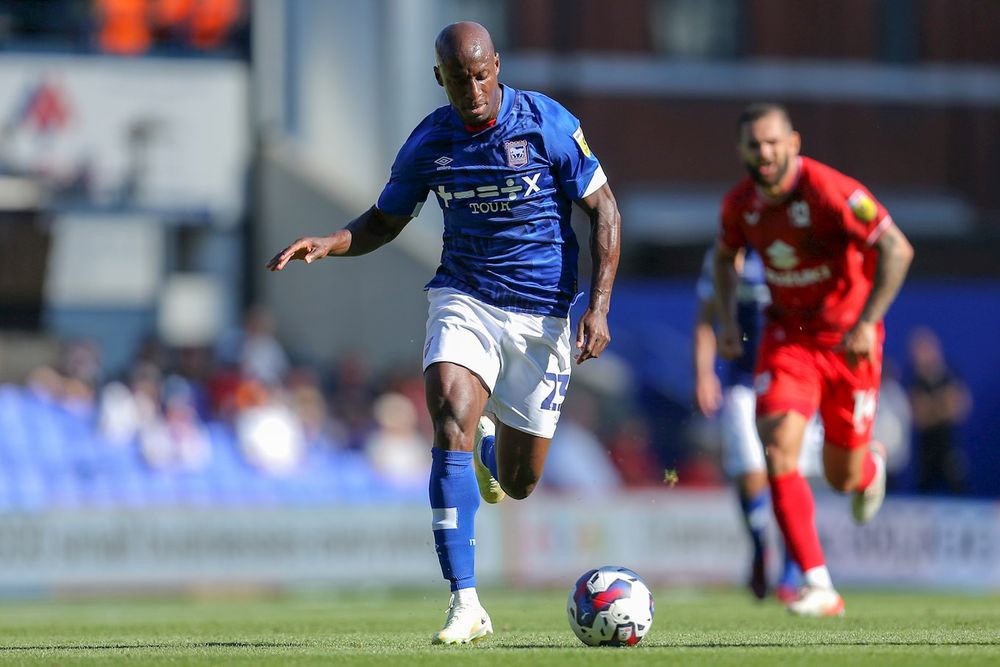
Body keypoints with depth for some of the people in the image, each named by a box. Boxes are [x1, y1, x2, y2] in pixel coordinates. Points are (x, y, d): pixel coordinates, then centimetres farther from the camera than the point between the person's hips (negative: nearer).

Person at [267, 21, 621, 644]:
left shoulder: (549, 124, -10)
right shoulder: (429, 143, -3)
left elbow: (605, 211, -3)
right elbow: (384, 222, 12)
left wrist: (599, 306, -12)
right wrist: (328, 244, -9)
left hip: (541, 312, -1)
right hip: (463, 300, 1)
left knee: (517, 483, 4)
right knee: (450, 428, -25)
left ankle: (490, 438, 45)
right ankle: (465, 604, -24)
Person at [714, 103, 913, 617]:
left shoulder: (830, 191, -24)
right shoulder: (740, 203, -6)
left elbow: (897, 250, -27)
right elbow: (725, 254, 16)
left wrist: (867, 323, -32)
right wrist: (727, 320, 3)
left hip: (848, 340, -3)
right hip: (787, 337, 3)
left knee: (842, 477, 7)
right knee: (778, 450, -20)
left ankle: (870, 467, 49)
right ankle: (818, 588, -17)